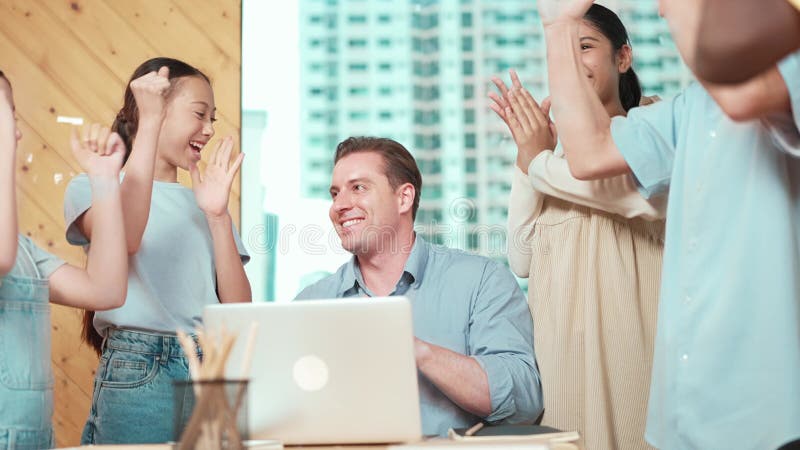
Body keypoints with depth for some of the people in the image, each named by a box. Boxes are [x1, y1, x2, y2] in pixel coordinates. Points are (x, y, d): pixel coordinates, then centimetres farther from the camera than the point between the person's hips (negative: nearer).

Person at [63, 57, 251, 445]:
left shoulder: (202, 204, 18)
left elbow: (238, 307, 8)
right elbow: (124, 238, -19)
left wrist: (217, 216, -1)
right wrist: (149, 124, -16)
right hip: (138, 375, -4)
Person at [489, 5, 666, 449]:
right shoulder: (557, 152, 14)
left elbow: (654, 195, -22)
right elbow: (522, 262, 6)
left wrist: (541, 161, -8)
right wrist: (525, 161, -3)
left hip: (626, 344, -4)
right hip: (558, 350, 4)